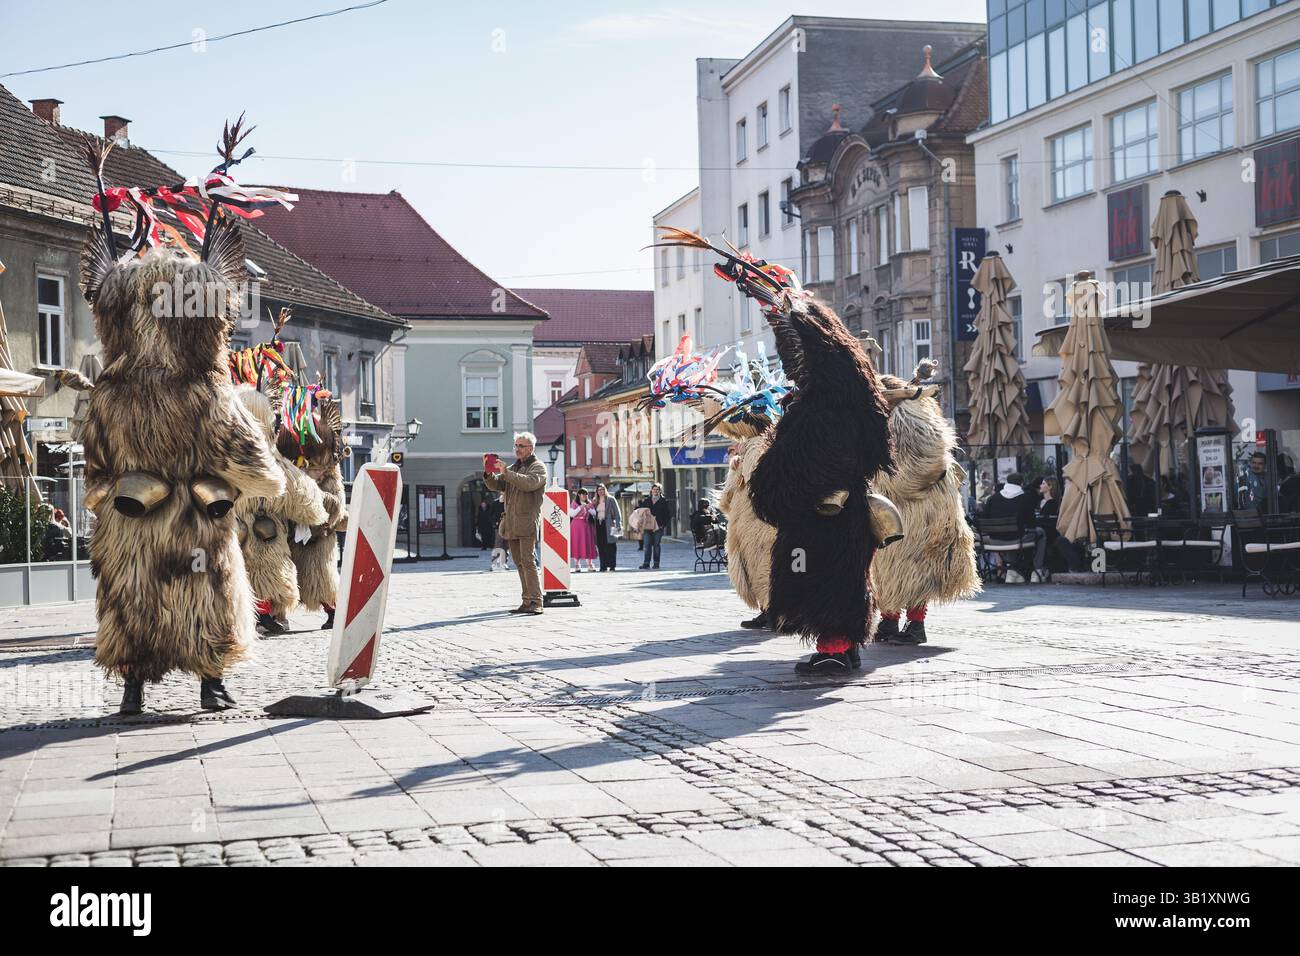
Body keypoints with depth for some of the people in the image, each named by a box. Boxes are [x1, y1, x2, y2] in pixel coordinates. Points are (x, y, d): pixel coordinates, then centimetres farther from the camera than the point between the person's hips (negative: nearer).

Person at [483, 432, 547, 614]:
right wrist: (488, 472, -7)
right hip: (511, 523, 7)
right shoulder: (513, 468, 22)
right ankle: (527, 602, 12)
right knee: (520, 563, 8)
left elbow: (529, 483, -20)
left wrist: (506, 473, -25)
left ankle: (536, 602, -17)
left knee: (528, 561, -14)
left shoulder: (538, 467, 0)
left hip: (527, 522, -7)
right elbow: (495, 485, 13)